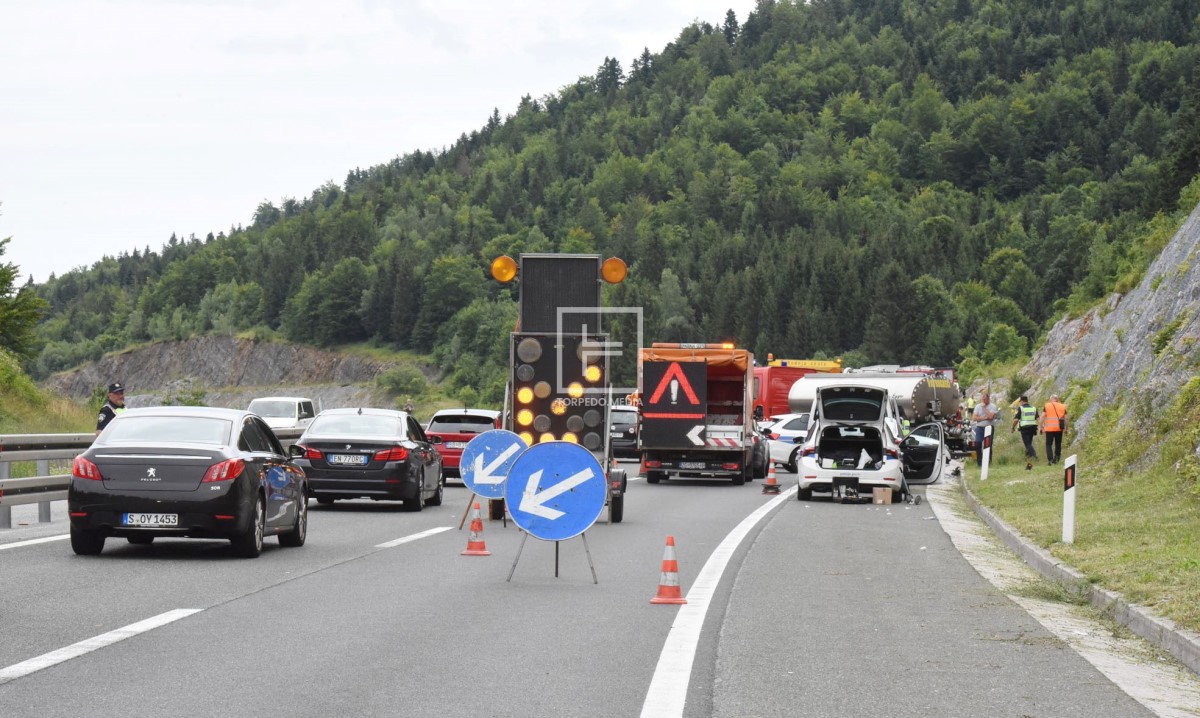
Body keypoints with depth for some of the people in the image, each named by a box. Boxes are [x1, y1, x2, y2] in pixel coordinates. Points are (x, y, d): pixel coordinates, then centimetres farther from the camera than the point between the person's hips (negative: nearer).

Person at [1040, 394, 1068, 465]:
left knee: (1049, 444, 3)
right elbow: (1066, 418, 6)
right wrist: (1066, 429, 14)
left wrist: (1041, 427, 2)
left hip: (1049, 429, -2)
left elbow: (1042, 417, -3)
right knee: (1058, 444, 16)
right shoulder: (1062, 406, 8)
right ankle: (1056, 458, 16)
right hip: (1059, 429, 2)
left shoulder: (1046, 406, 4)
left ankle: (1050, 460, -10)